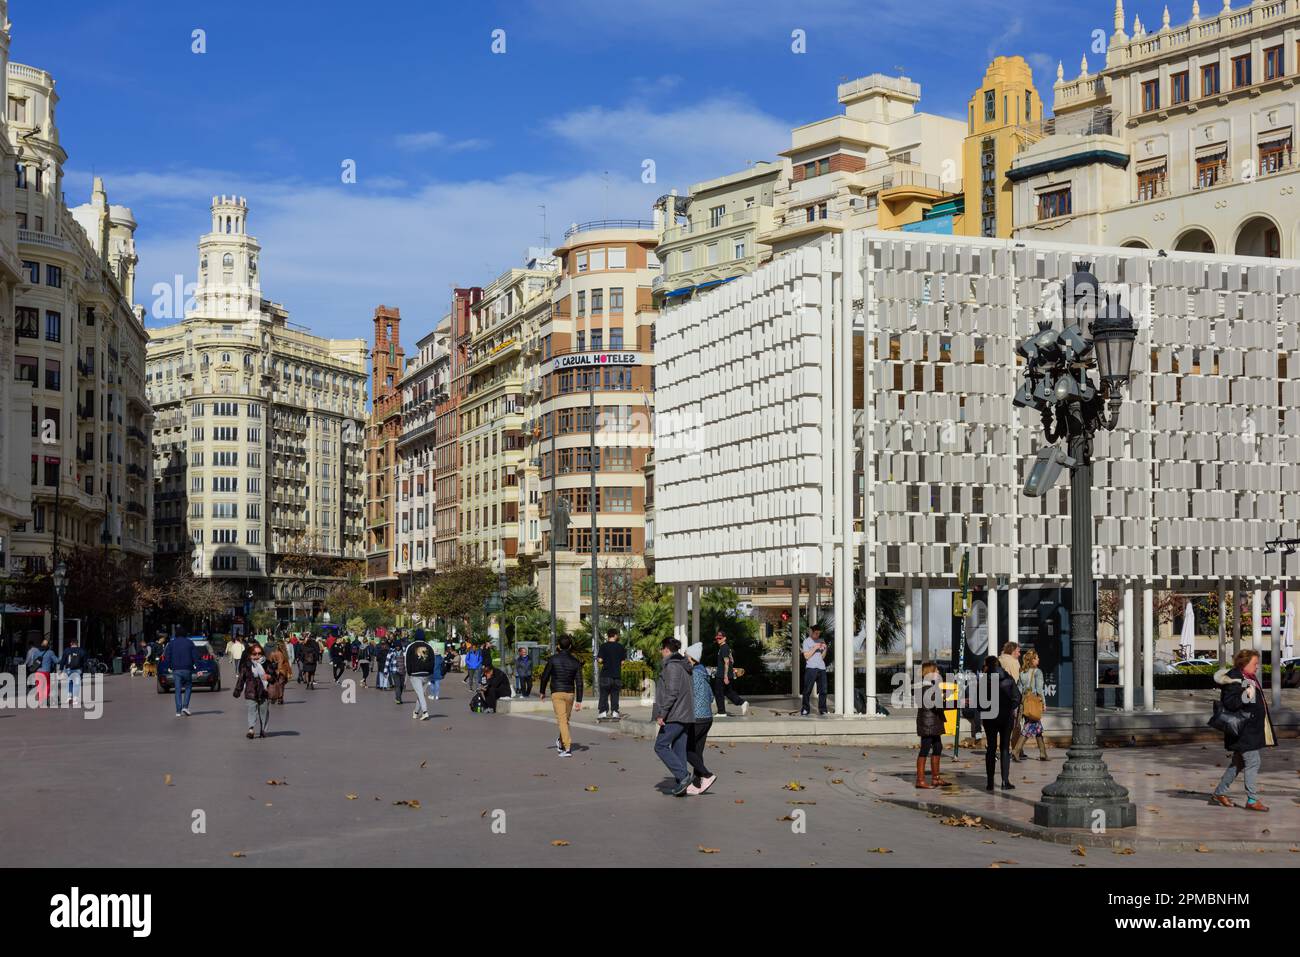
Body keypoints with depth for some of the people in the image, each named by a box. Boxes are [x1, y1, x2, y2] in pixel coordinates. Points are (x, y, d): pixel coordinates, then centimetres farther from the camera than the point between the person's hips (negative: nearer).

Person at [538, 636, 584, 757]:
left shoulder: (553, 659, -6)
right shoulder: (575, 662, 2)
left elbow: (545, 676, -1)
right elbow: (579, 682, -1)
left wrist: (542, 691, 15)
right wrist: (579, 700, 2)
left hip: (557, 693, -4)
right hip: (570, 693, 4)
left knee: (562, 720, -7)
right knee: (566, 719, 18)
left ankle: (567, 748, -17)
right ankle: (561, 743, 35)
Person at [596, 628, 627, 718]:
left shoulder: (604, 646, -4)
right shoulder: (620, 647, 3)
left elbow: (600, 660, -9)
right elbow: (622, 662, 4)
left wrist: (597, 659, 12)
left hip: (606, 674, -2)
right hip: (617, 675, 2)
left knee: (604, 694, 4)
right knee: (615, 694, 8)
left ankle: (603, 711, -1)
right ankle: (614, 711, 4)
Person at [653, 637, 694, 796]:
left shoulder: (672, 666, -12)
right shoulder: (683, 667, 17)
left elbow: (671, 693, -21)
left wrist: (661, 714, -19)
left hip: (675, 716, -9)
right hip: (686, 715, 9)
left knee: (661, 746, -3)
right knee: (679, 749, 9)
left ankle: (683, 775, -11)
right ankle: (680, 785, 7)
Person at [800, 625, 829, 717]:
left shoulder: (821, 641, 20)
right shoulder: (807, 641, 6)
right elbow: (806, 656, -3)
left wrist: (825, 649, 3)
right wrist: (815, 648, -8)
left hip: (821, 668, 4)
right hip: (811, 668, -4)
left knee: (823, 690, -2)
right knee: (807, 690, -8)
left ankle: (822, 709, 2)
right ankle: (804, 709, -5)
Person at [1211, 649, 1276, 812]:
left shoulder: (1250, 678, 15)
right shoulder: (1234, 678, -16)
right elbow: (1228, 703, -23)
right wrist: (1246, 696, -30)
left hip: (1253, 729, 10)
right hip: (1244, 731, -10)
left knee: (1238, 763, 13)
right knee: (1253, 762, -9)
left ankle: (1220, 793, 21)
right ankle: (1252, 800, -4)